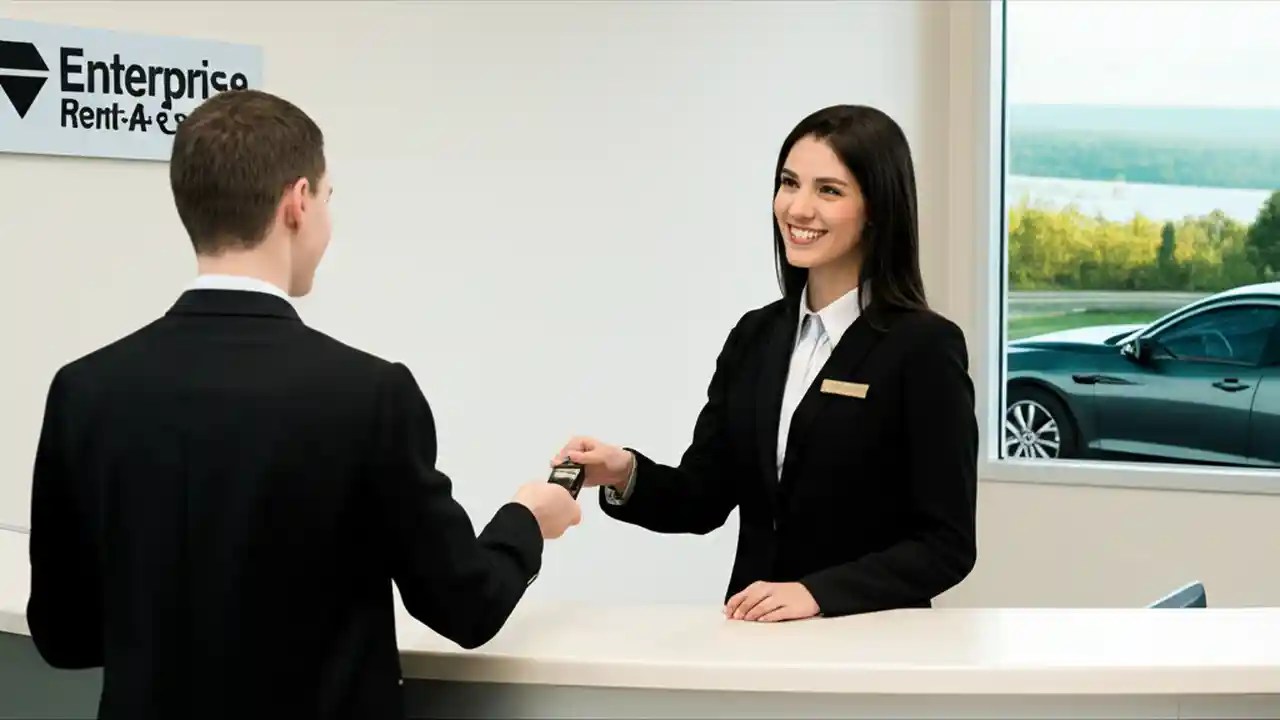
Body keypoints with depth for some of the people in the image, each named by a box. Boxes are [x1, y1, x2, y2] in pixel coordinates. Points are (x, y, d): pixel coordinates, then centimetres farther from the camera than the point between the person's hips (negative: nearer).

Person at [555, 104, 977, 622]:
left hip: (869, 639, -4)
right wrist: (626, 474, -10)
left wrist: (817, 592, -20)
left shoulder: (924, 346, -8)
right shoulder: (755, 335, 8)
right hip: (754, 635, 4)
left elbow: (946, 545, -9)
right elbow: (703, 498, 9)